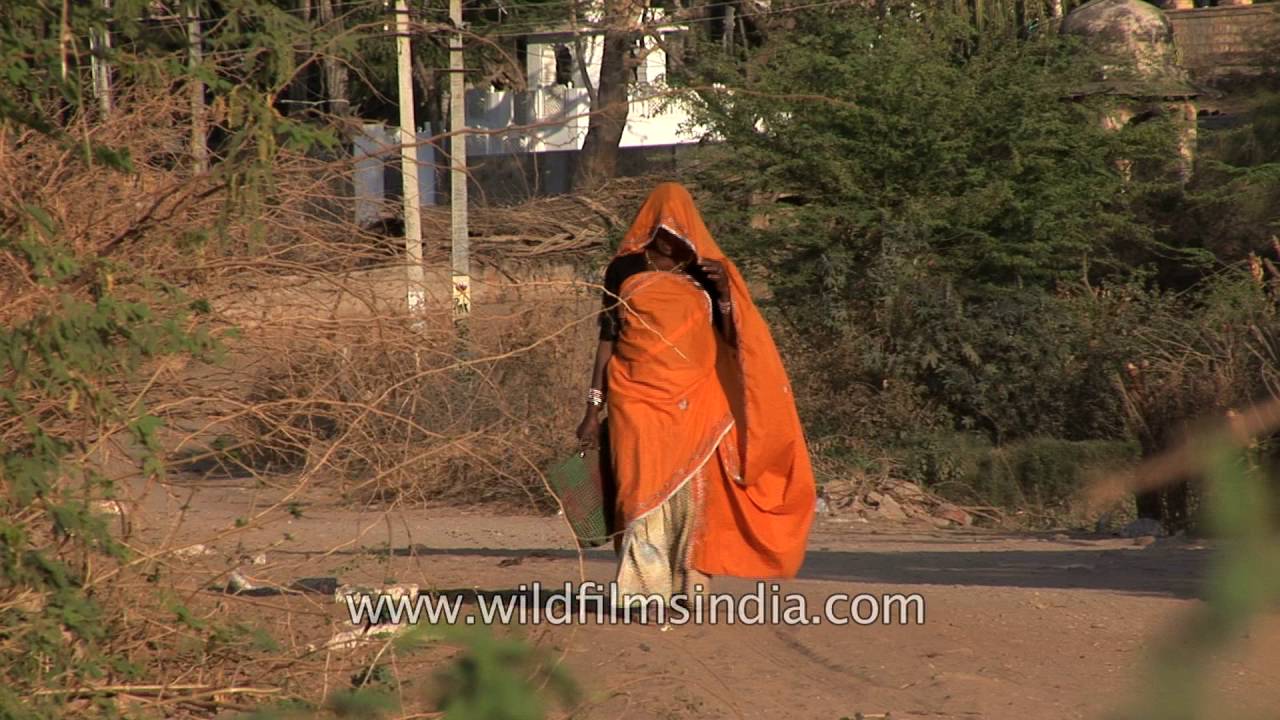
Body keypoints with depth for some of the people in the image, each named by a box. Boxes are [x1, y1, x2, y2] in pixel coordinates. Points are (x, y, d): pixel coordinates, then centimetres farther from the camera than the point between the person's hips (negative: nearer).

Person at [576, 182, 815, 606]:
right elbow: (607, 340, 9)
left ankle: (690, 587, 3)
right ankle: (645, 592, -12)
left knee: (693, 494, -3)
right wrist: (593, 410, 4)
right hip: (639, 397, -2)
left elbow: (730, 339, 8)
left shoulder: (705, 271, 12)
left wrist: (724, 293, -9)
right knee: (645, 492, -11)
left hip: (696, 400, 2)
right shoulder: (625, 270, 9)